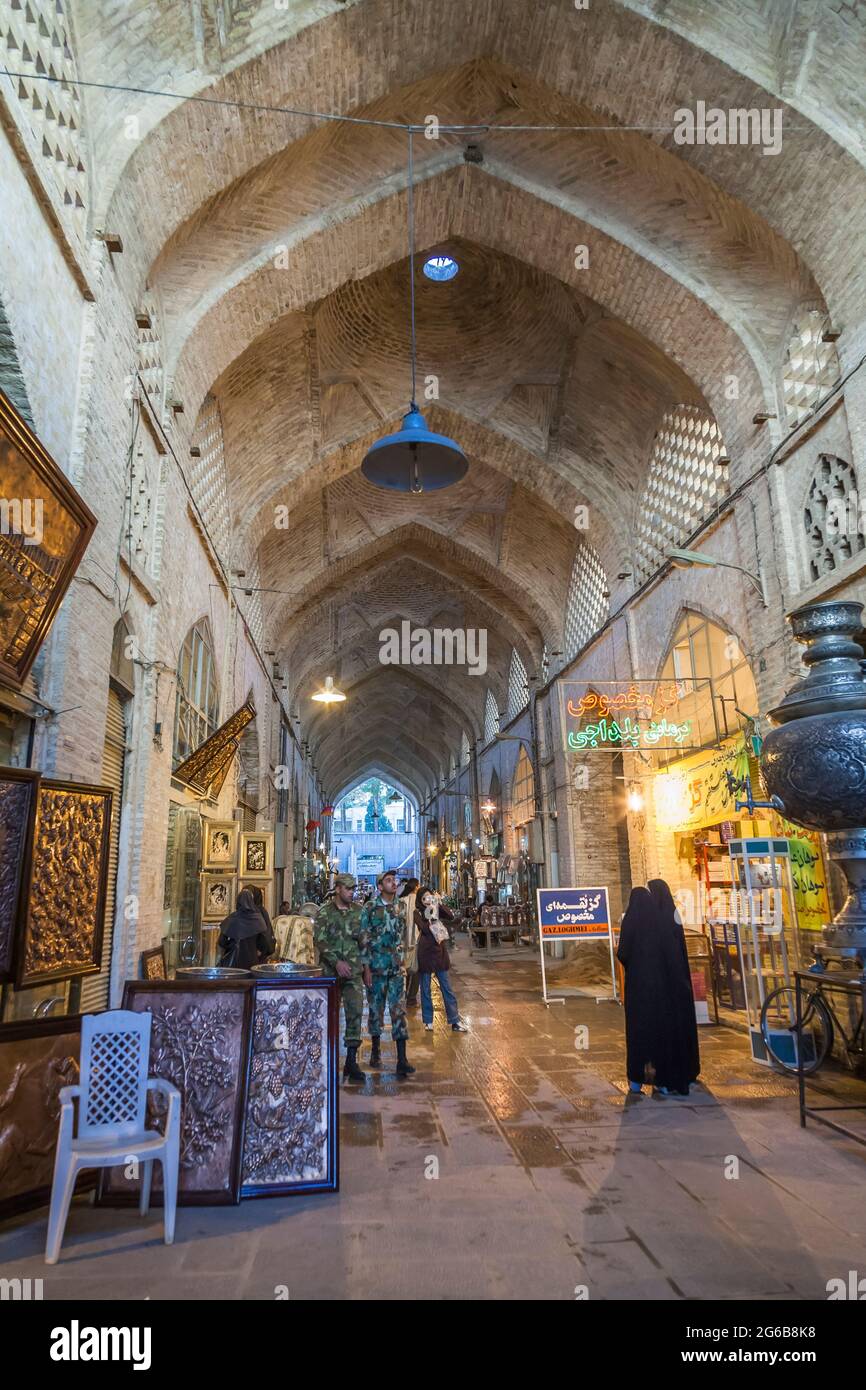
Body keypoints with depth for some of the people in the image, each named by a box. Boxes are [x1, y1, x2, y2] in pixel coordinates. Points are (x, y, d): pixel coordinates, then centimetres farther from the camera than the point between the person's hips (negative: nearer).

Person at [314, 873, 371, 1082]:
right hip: (330, 971, -2)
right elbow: (319, 940, -10)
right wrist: (337, 962, -19)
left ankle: (351, 1061, 0)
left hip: (354, 971, 3)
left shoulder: (358, 912, 8)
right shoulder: (325, 912, -3)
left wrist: (366, 965, 11)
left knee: (356, 1012, -6)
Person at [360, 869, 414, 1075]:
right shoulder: (369, 908, -4)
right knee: (376, 1009, 9)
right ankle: (375, 1051, 27)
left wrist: (401, 962, 13)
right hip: (376, 967, -3)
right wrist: (366, 966, -9)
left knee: (399, 1011, -3)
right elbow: (364, 939, -5)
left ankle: (402, 1060, -4)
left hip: (395, 968, 3)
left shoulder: (399, 909, 8)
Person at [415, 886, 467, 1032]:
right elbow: (424, 928, -20)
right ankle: (428, 1021, 19)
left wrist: (439, 904, -14)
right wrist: (431, 914, -17)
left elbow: (450, 916, -10)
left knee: (447, 987, 5)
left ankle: (455, 1021, 9)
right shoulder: (417, 913, -5)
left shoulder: (437, 910, 8)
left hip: (439, 952, 3)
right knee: (425, 990, 7)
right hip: (425, 954, -3)